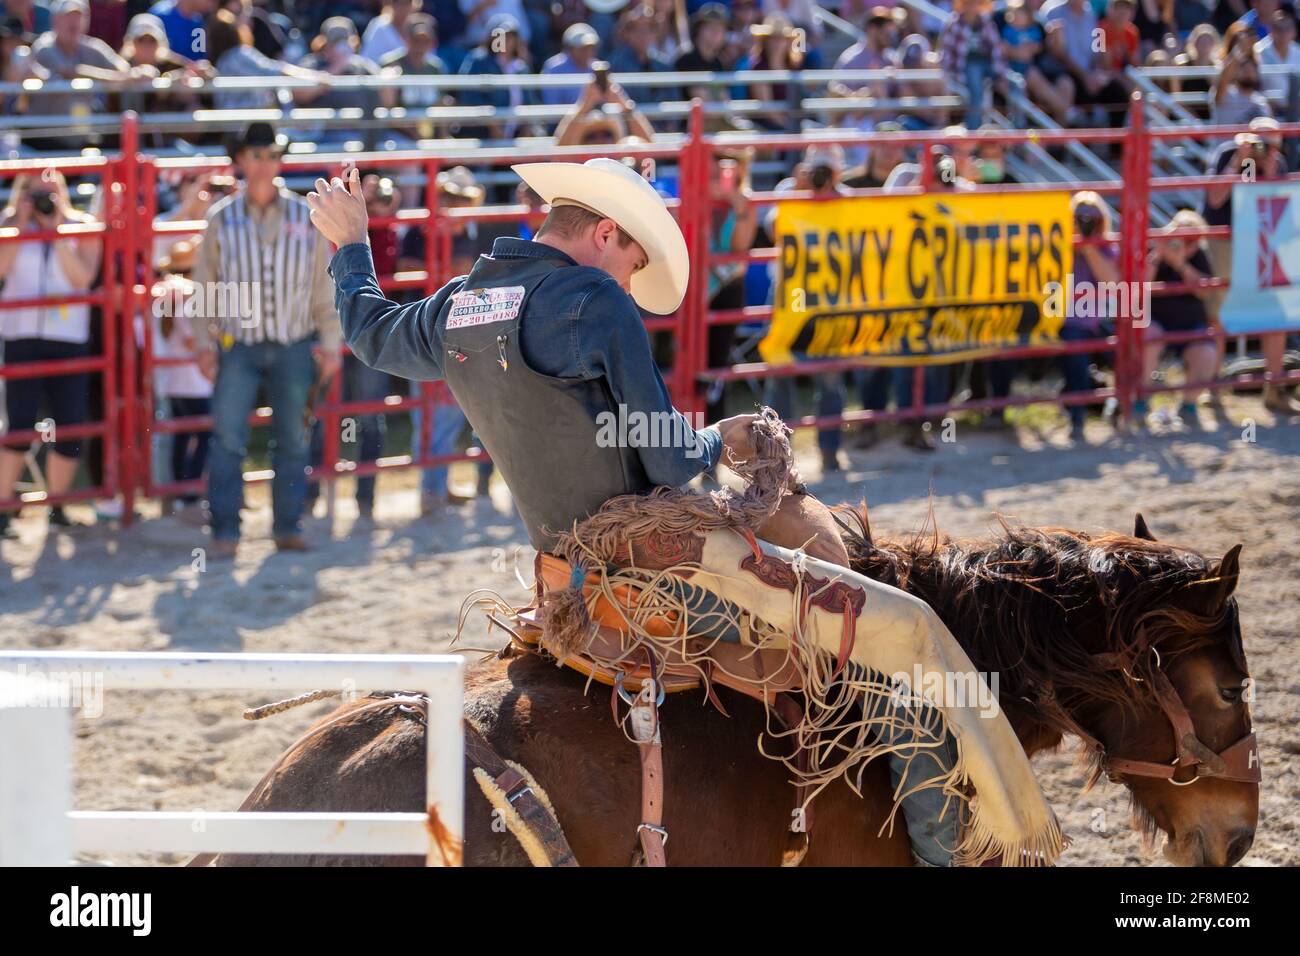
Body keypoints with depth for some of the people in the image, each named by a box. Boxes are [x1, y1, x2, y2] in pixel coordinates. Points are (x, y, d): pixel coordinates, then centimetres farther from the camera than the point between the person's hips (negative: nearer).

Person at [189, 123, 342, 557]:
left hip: (293, 346, 1)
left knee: (292, 440, 6)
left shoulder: (304, 217, 4)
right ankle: (225, 532, -8)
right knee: (227, 438, -11)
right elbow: (205, 286, 6)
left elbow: (324, 287, 7)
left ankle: (288, 526, 16)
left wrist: (330, 344, 3)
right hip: (239, 346, -1)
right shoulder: (222, 220, 2)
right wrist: (204, 342, -1)